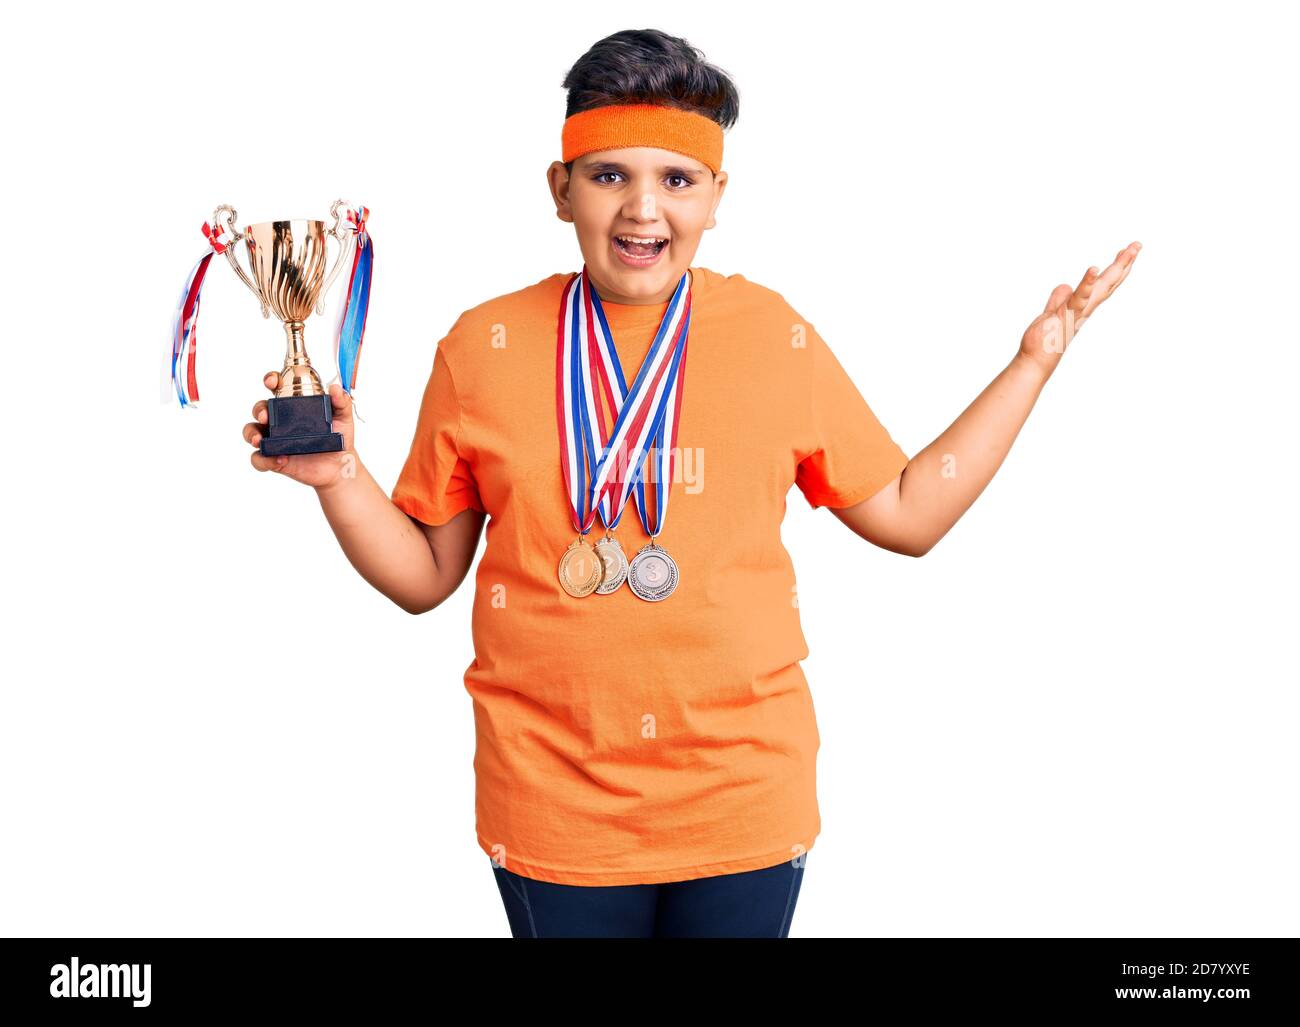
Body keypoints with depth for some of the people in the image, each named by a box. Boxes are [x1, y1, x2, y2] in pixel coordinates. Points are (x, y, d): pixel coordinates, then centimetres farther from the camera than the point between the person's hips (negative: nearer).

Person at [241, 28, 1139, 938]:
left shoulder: (779, 339, -1)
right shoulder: (482, 349, -2)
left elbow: (907, 514, 6)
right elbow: (425, 576, 4)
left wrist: (1036, 358, 5)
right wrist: (340, 475, -13)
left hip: (746, 801, 1)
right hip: (553, 807, 0)